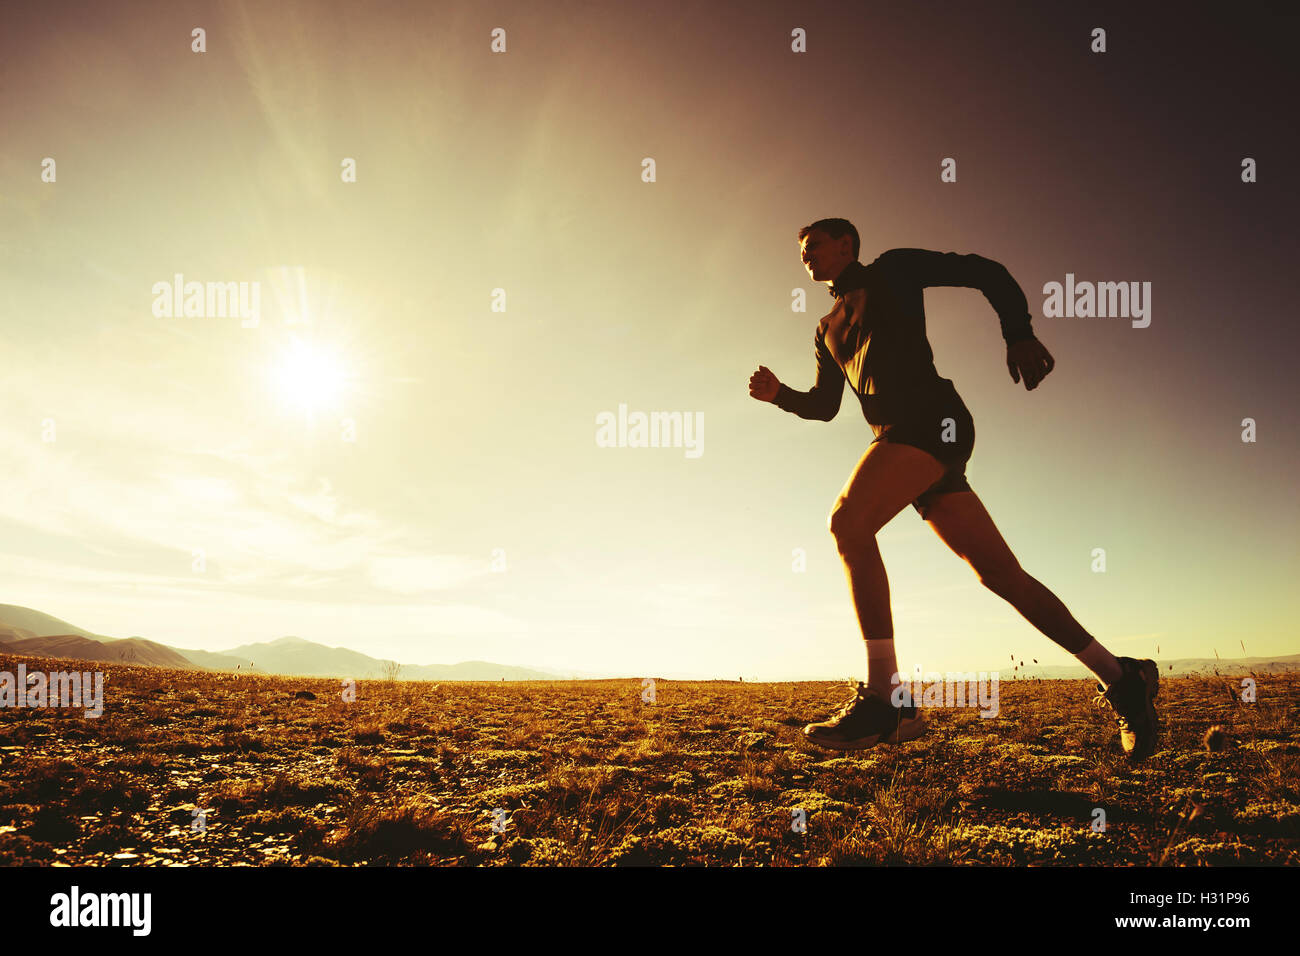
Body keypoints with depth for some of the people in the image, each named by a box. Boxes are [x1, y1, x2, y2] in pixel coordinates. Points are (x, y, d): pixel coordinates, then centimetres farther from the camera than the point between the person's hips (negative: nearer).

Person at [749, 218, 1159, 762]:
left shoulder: (891, 271, 11)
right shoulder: (828, 330, 30)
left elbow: (987, 272, 7)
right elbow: (823, 405, 31)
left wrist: (1018, 334, -7)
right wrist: (778, 394, 13)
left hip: (931, 417, -7)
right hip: (901, 436, 7)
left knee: (848, 522, -26)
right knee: (998, 572, 1)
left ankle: (885, 700, -29)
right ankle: (1121, 678, 8)